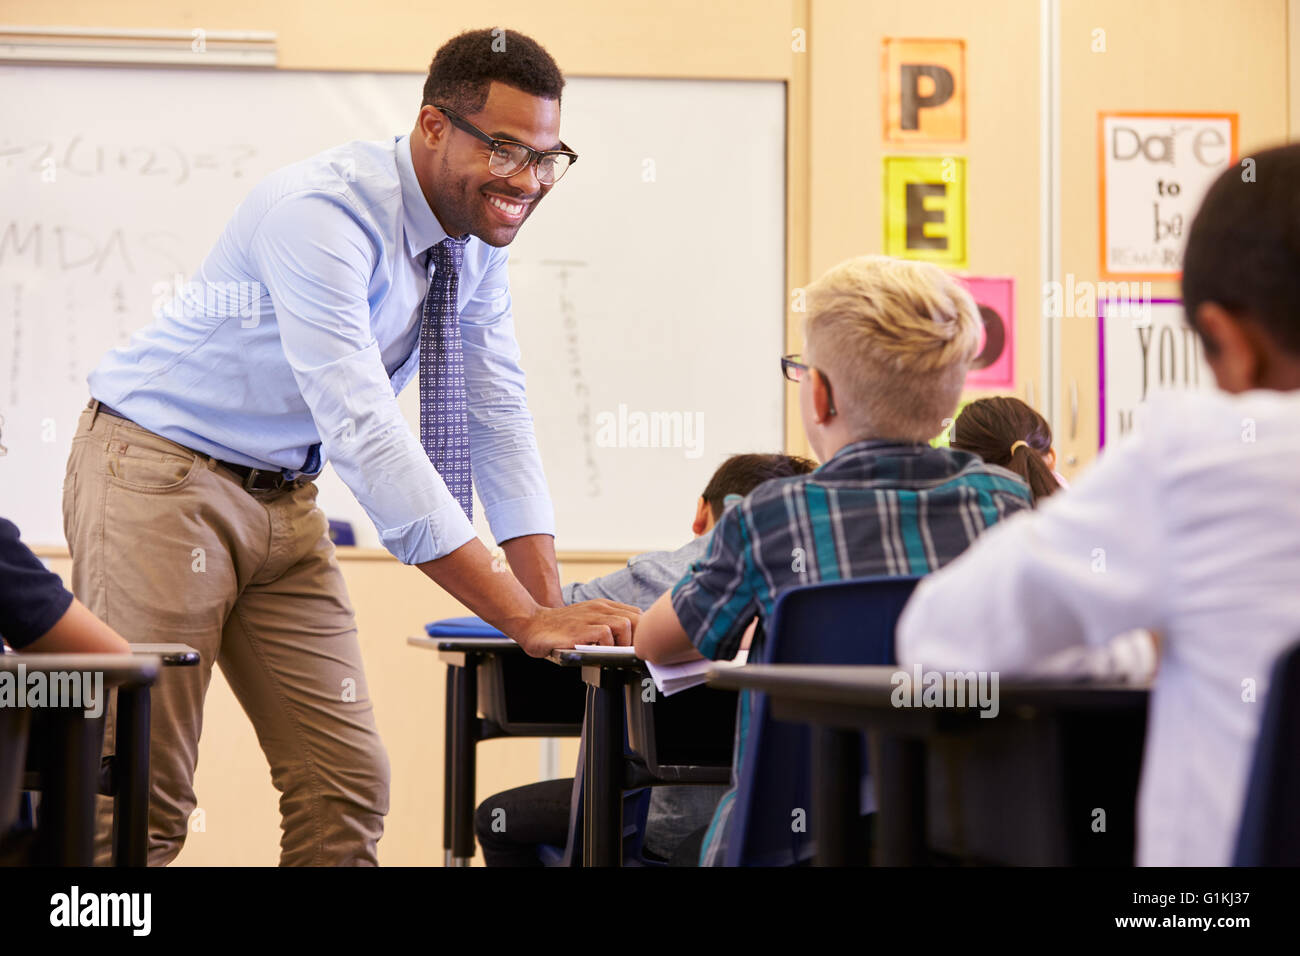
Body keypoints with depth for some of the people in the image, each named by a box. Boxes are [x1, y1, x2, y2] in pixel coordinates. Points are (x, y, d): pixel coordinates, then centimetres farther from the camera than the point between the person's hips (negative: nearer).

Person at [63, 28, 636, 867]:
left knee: (346, 785, -1)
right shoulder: (323, 213, -27)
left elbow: (499, 423, 0)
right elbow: (363, 431, -35)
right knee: (140, 800, -9)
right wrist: (526, 618, -37)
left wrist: (555, 612, -14)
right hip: (163, 475, -8)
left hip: (284, 499, 8)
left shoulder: (480, 241, -1)